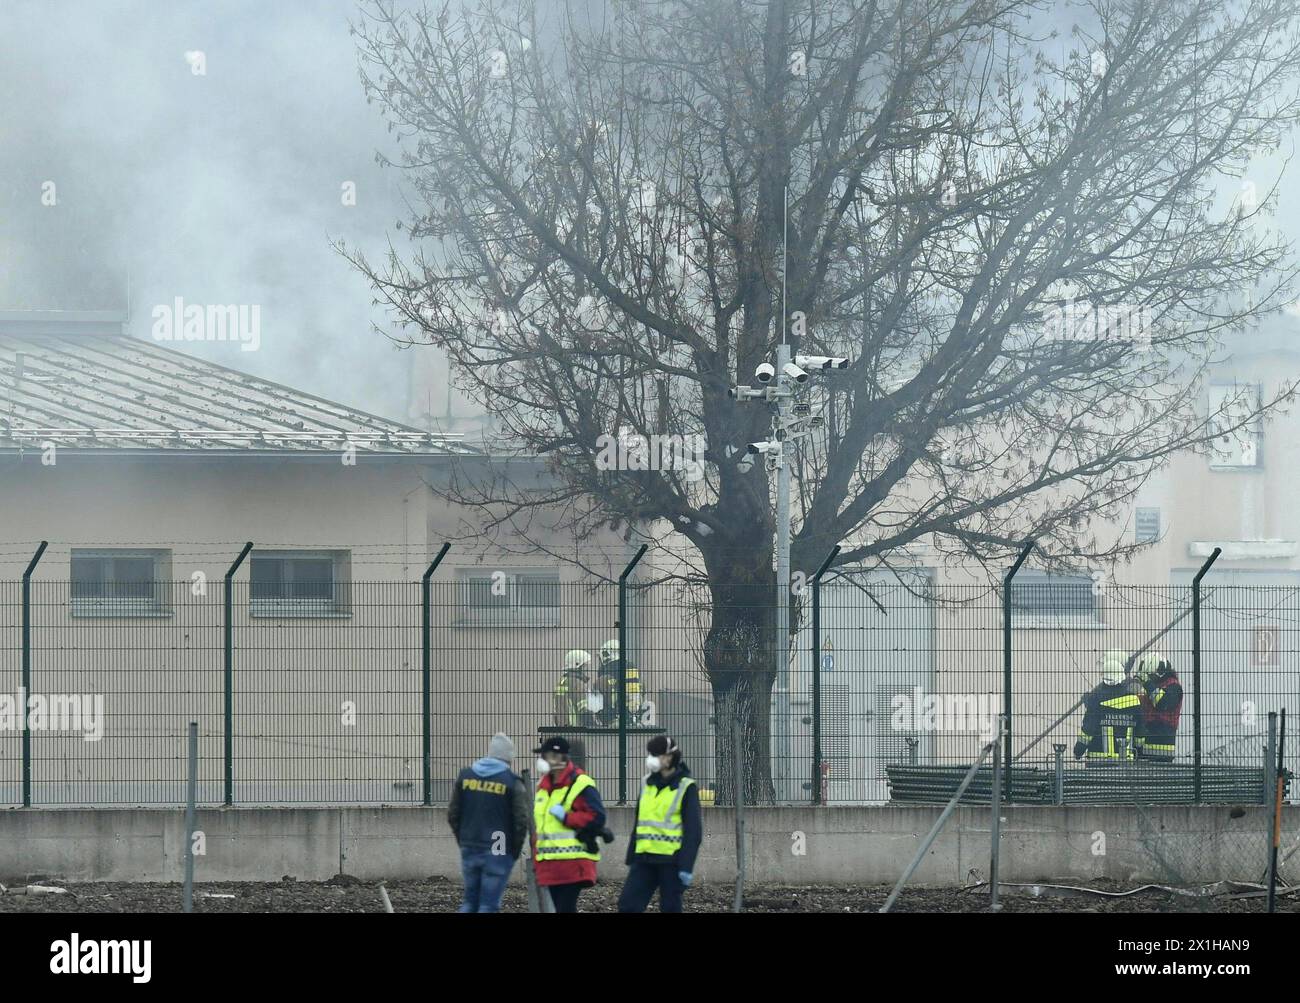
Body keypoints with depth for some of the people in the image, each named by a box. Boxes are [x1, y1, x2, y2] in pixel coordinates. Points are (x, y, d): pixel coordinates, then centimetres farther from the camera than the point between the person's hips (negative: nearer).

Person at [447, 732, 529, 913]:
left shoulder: (465, 776, 6)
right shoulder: (512, 783, -8)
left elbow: (452, 814, 10)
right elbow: (521, 821, -10)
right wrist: (515, 850, 4)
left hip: (469, 850, 4)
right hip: (498, 851, -4)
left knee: (470, 900, 15)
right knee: (489, 904, -3)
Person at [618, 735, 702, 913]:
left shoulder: (686, 787, -6)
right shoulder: (647, 784, 12)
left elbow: (693, 831, -9)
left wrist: (686, 866, -16)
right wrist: (631, 859, 16)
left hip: (671, 860, -6)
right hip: (645, 859, 6)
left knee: (670, 908, 0)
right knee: (627, 905, -4)